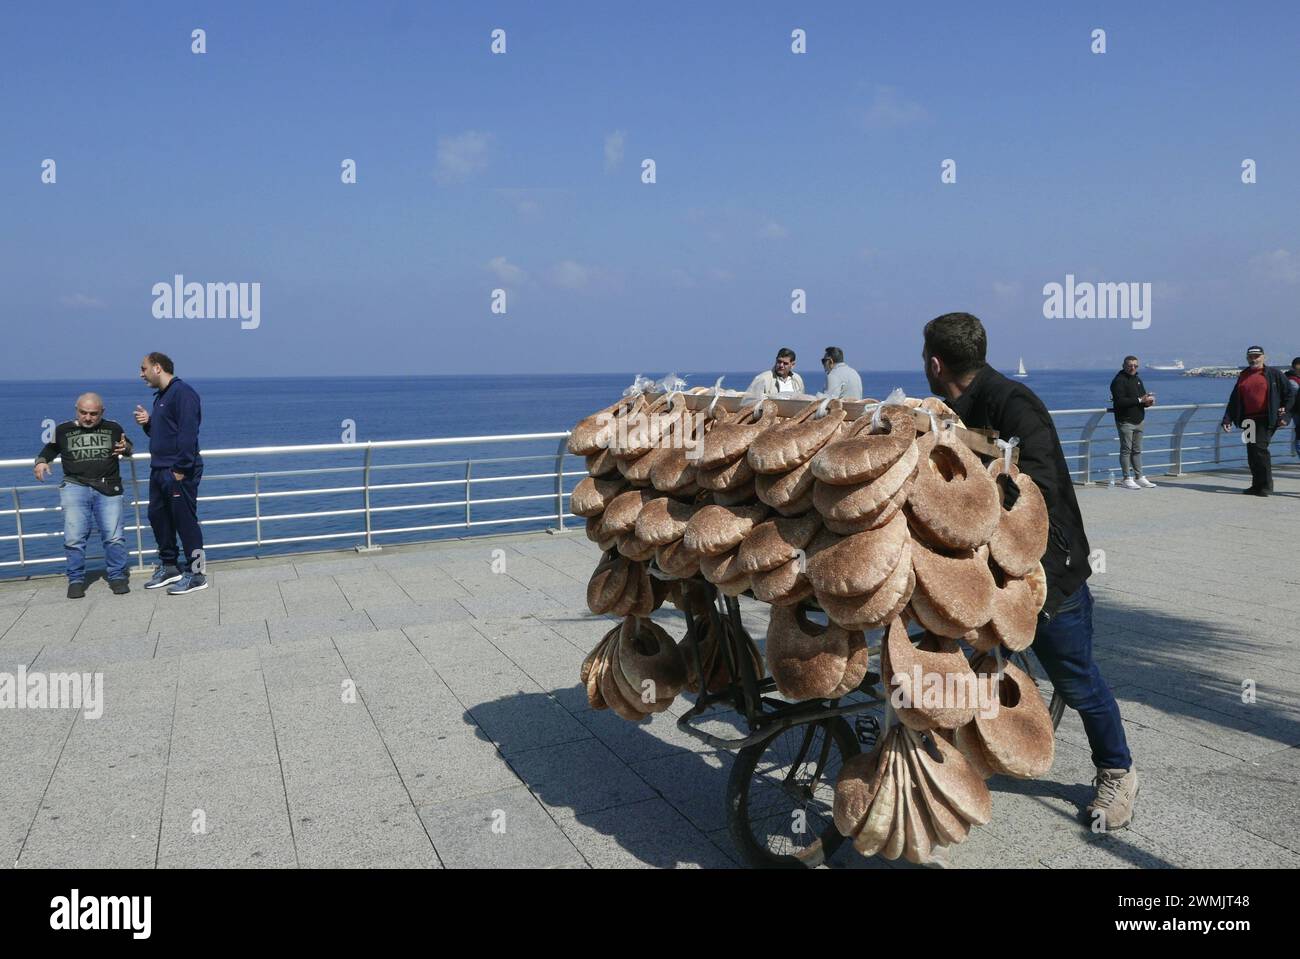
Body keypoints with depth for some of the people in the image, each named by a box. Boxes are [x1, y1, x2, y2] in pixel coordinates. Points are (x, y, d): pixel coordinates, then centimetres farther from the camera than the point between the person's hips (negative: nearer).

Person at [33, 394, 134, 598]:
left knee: (114, 536, -5)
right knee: (73, 537, -6)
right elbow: (49, 449, 20)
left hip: (108, 489, 0)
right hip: (75, 487, 0)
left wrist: (125, 448, -3)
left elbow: (128, 448, 20)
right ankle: (76, 580, 7)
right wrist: (40, 462, 0)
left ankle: (118, 577, 8)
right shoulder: (63, 430, 10)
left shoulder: (113, 428, 10)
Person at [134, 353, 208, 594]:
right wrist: (147, 423, 6)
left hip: (179, 472, -10)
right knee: (158, 517, 15)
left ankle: (196, 574, 1)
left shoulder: (182, 392, -13)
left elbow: (188, 433, -22)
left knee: (186, 521, -6)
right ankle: (169, 567, 28)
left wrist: (181, 468, -24)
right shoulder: (161, 396, 19)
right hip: (159, 470, 10)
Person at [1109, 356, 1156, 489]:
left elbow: (1143, 396, 23)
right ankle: (1127, 479, 0)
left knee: (1137, 450, 12)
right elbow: (1120, 401, -21)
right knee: (1126, 450, -4)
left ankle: (1139, 478, 17)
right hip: (1125, 422, -8)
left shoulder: (1137, 379, 17)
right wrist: (1139, 400, -22)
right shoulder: (1119, 381, -10)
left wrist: (1148, 400, -1)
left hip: (1138, 421, 8)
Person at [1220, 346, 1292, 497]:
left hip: (1266, 420, -6)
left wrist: (1285, 415, -5)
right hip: (1249, 419, 6)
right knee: (1251, 452, 7)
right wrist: (1227, 419, 8)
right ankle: (1257, 485, 16)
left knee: (1259, 448, -16)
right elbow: (1234, 400, 16)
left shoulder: (1274, 374, 1)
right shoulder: (1243, 376, 15)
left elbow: (1289, 394, 3)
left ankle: (1266, 485, -7)